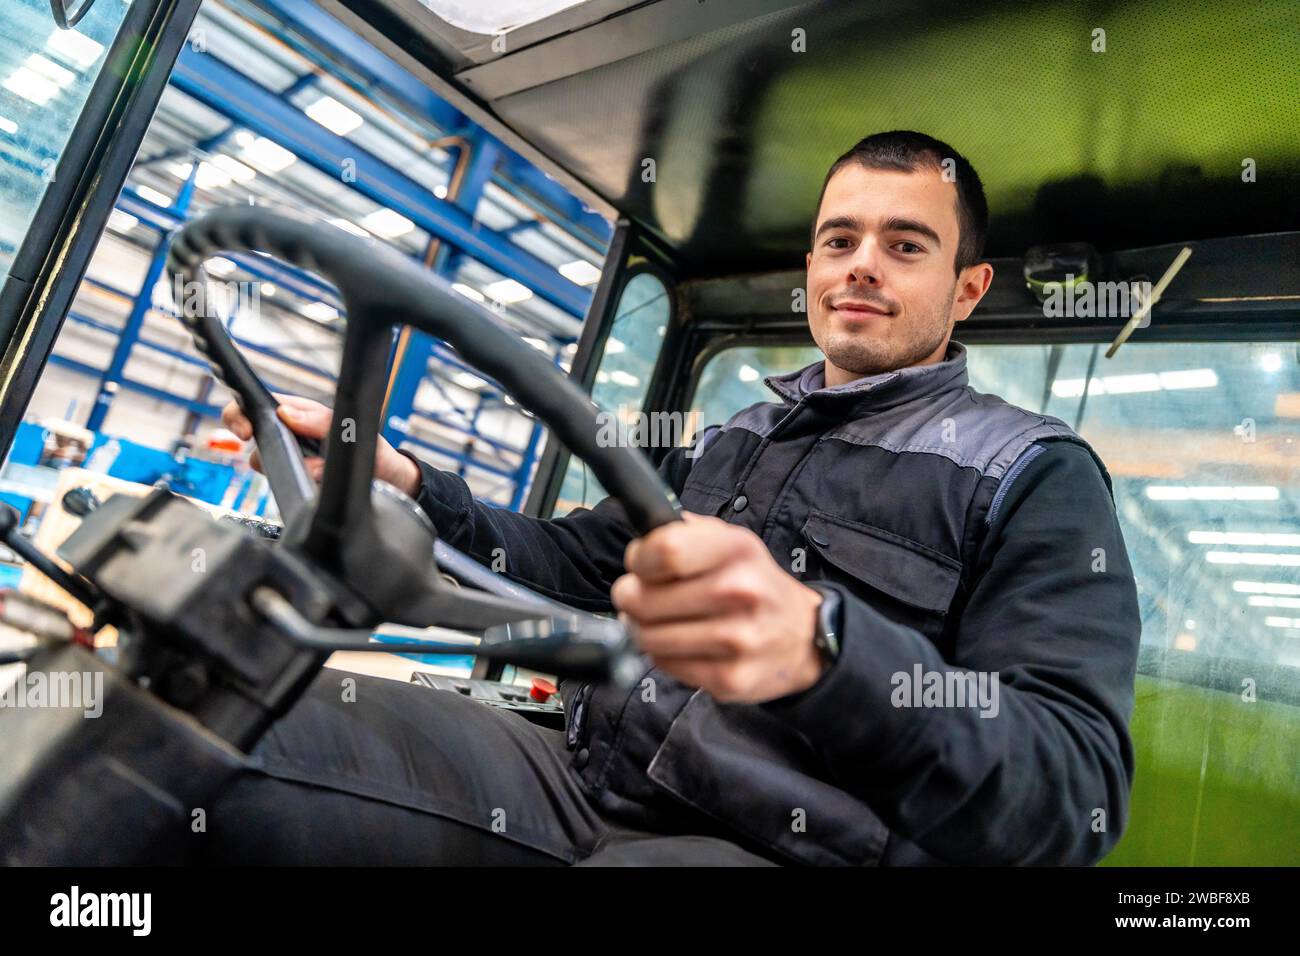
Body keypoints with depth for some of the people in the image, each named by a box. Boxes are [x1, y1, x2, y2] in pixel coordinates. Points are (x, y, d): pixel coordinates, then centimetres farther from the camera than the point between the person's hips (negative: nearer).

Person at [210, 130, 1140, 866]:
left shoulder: (1037, 474, -2)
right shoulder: (735, 438, 17)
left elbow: (1078, 793, -15)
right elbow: (573, 557, 20)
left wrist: (823, 646, -34)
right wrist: (395, 477, 6)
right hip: (583, 780, 6)